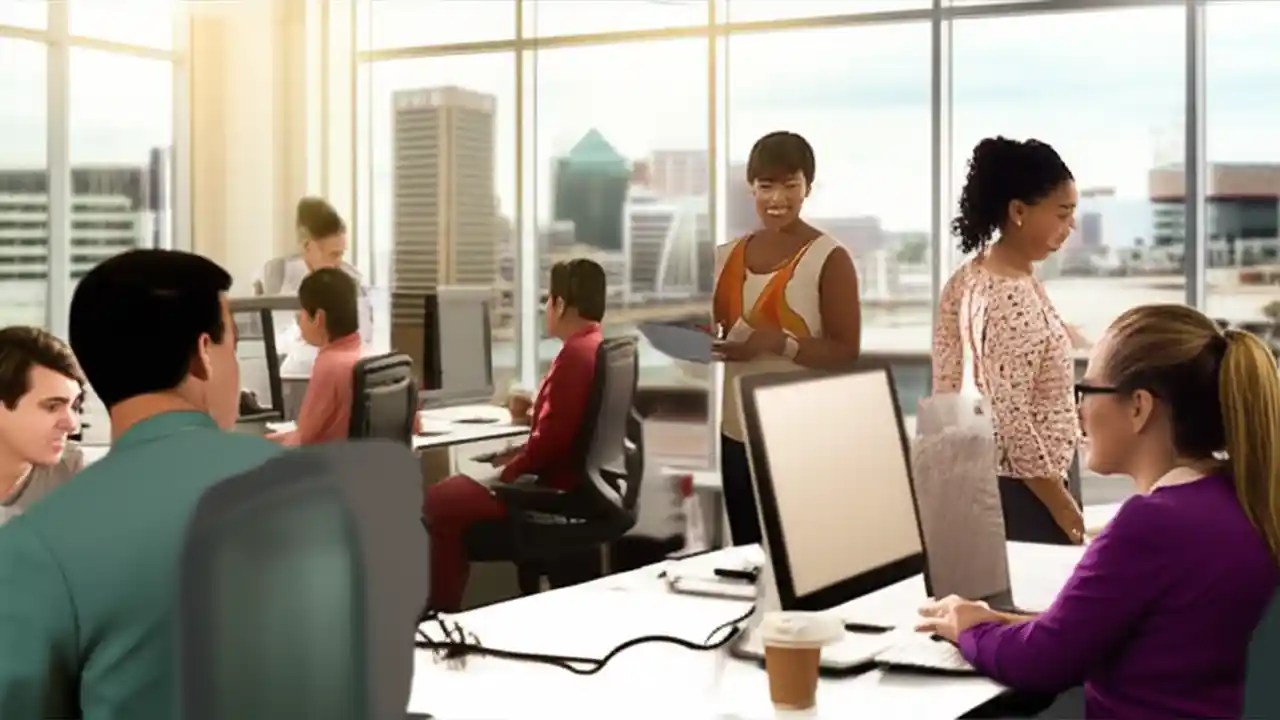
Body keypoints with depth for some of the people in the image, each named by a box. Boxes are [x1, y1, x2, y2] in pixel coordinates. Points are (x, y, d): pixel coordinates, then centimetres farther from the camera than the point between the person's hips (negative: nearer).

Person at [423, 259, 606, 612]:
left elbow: (552, 438, -25)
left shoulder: (575, 354, -21)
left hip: (557, 490, -11)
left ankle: (441, 611, 7)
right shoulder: (601, 347, 10)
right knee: (456, 488, 21)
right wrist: (520, 457, 14)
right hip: (580, 482, 11)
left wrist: (506, 474, -10)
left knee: (440, 501, -4)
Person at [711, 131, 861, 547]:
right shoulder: (727, 256, 8)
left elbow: (847, 355, -11)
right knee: (746, 554, 13)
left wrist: (776, 342, -24)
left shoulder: (829, 258, -9)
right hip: (737, 433, 5)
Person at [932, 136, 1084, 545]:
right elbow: (1012, 421, -25)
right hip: (1023, 493, -10)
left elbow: (948, 392, 11)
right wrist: (1063, 508, -18)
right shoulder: (1017, 300, -23)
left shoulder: (968, 279, 5)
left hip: (974, 481, 10)